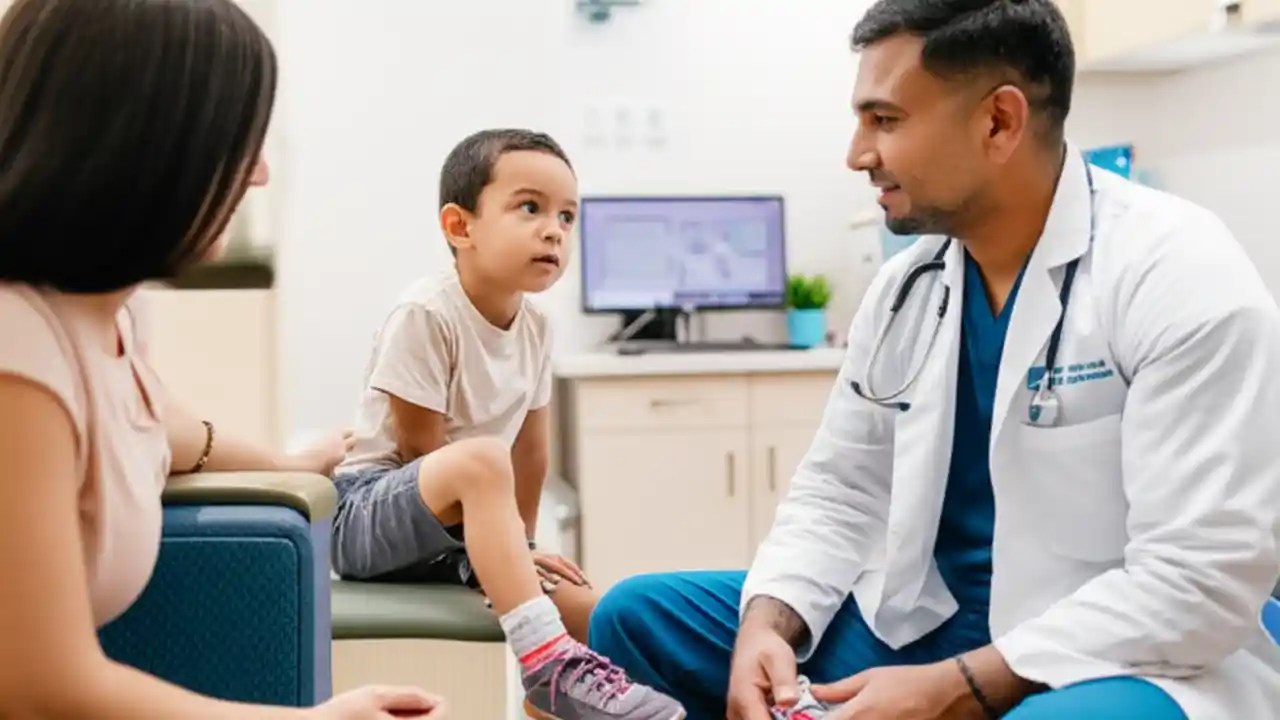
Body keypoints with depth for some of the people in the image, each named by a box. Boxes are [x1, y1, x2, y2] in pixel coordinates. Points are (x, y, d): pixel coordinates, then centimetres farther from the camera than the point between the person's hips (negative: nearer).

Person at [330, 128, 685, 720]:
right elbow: (421, 452, -18)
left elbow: (532, 447, 9)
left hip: (455, 526, 8)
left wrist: (517, 543, 11)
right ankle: (546, 659, -37)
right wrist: (496, 533, -12)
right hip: (368, 515, -7)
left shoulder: (535, 326, 1)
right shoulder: (425, 314, -21)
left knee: (594, 614, -4)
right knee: (481, 460, -37)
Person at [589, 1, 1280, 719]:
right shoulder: (906, 284, 5)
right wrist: (766, 625, -13)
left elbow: (1202, 579, -22)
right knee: (637, 618, 0)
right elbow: (839, 492, 8)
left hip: (1130, 660, -6)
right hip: (922, 623, 7)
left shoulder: (1182, 276, -16)